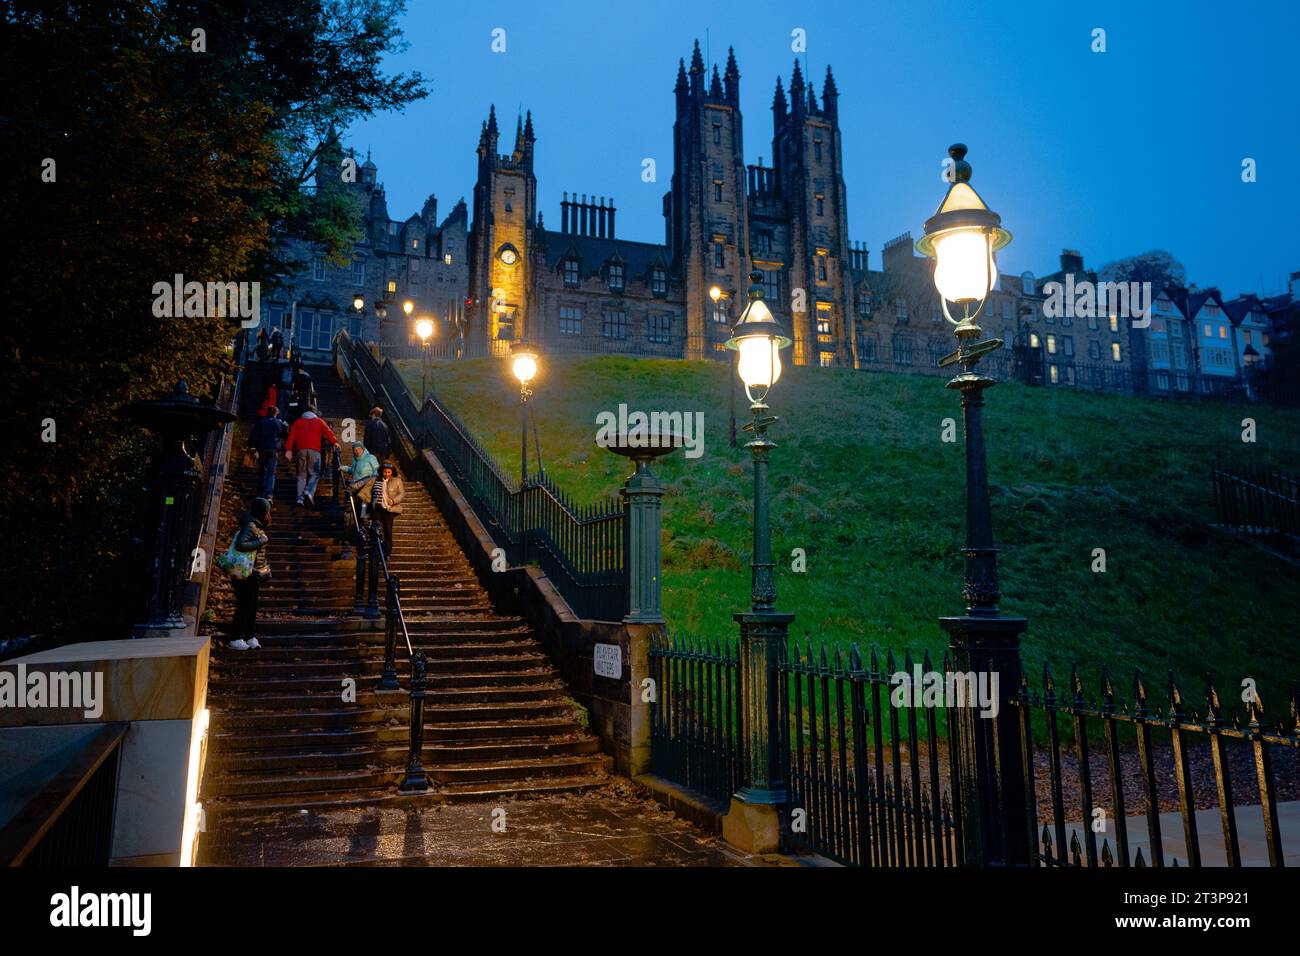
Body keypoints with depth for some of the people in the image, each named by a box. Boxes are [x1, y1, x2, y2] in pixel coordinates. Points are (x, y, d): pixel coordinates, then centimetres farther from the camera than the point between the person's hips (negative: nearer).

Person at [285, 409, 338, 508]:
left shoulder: (298, 422, 23)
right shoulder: (319, 421, 21)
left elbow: (291, 436, 11)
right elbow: (328, 432, 8)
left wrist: (288, 450, 6)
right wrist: (334, 442, 15)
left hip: (301, 449, 2)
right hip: (315, 450, -2)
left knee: (301, 474, 8)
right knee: (314, 474, 2)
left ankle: (300, 498, -5)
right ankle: (309, 492, -23)